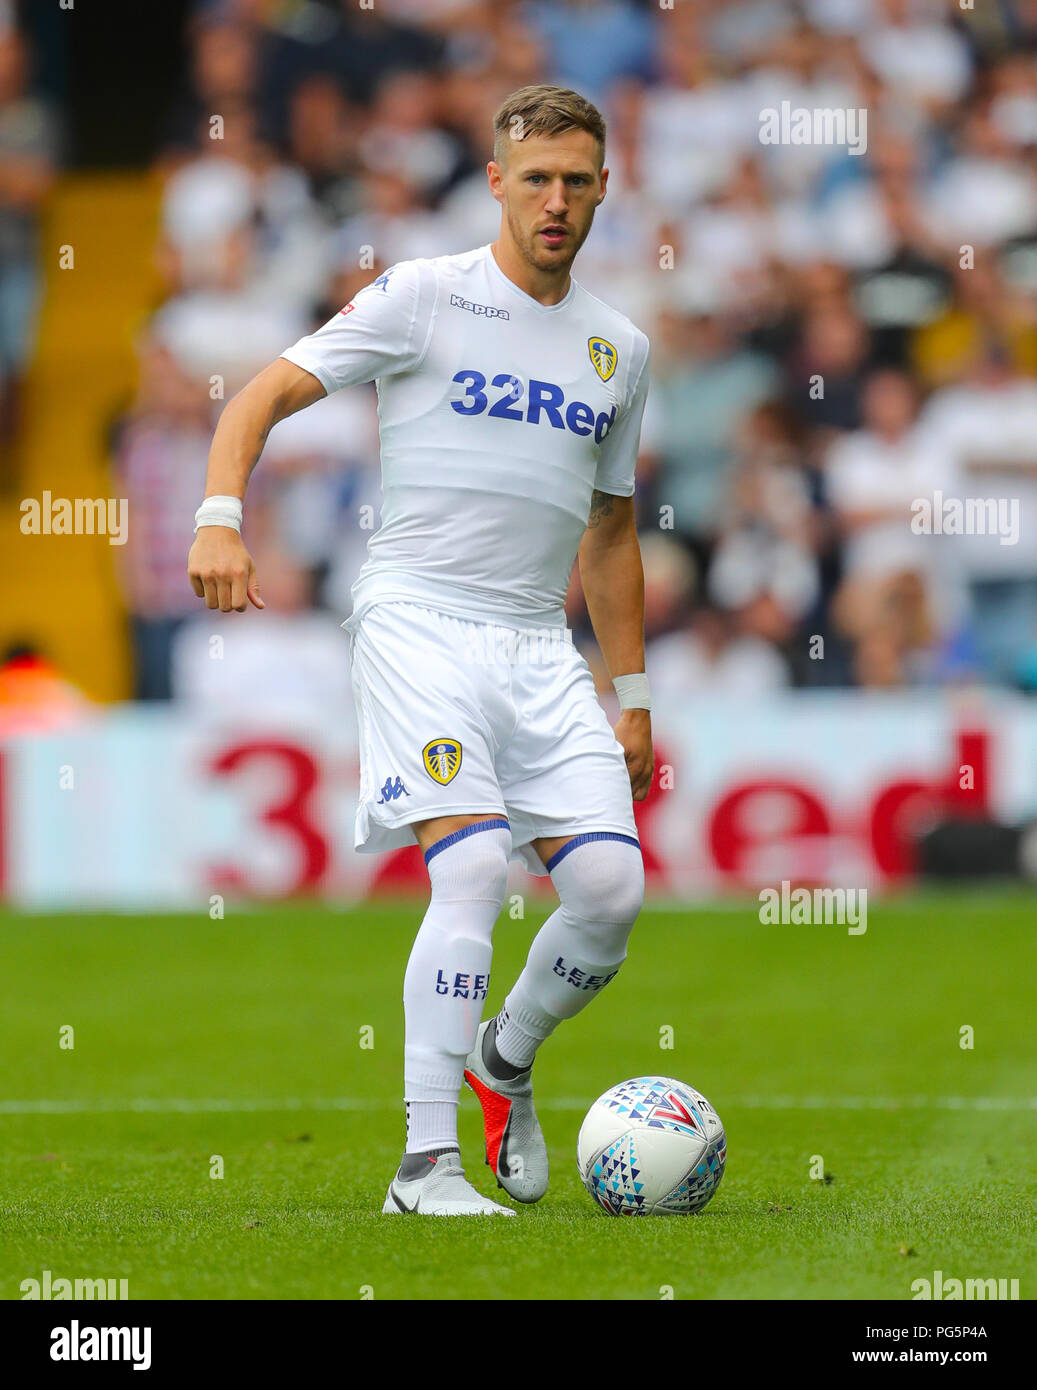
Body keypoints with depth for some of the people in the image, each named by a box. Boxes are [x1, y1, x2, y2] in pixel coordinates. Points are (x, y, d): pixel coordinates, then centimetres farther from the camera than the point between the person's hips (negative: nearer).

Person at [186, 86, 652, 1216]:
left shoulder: (620, 349, 15)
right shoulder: (423, 297, -1)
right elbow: (265, 395, -4)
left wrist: (633, 697, 22)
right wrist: (219, 518, -21)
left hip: (541, 646, 5)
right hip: (419, 618, -5)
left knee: (611, 885, -8)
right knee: (475, 867, -21)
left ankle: (504, 1059, 22)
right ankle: (426, 1163, -17)